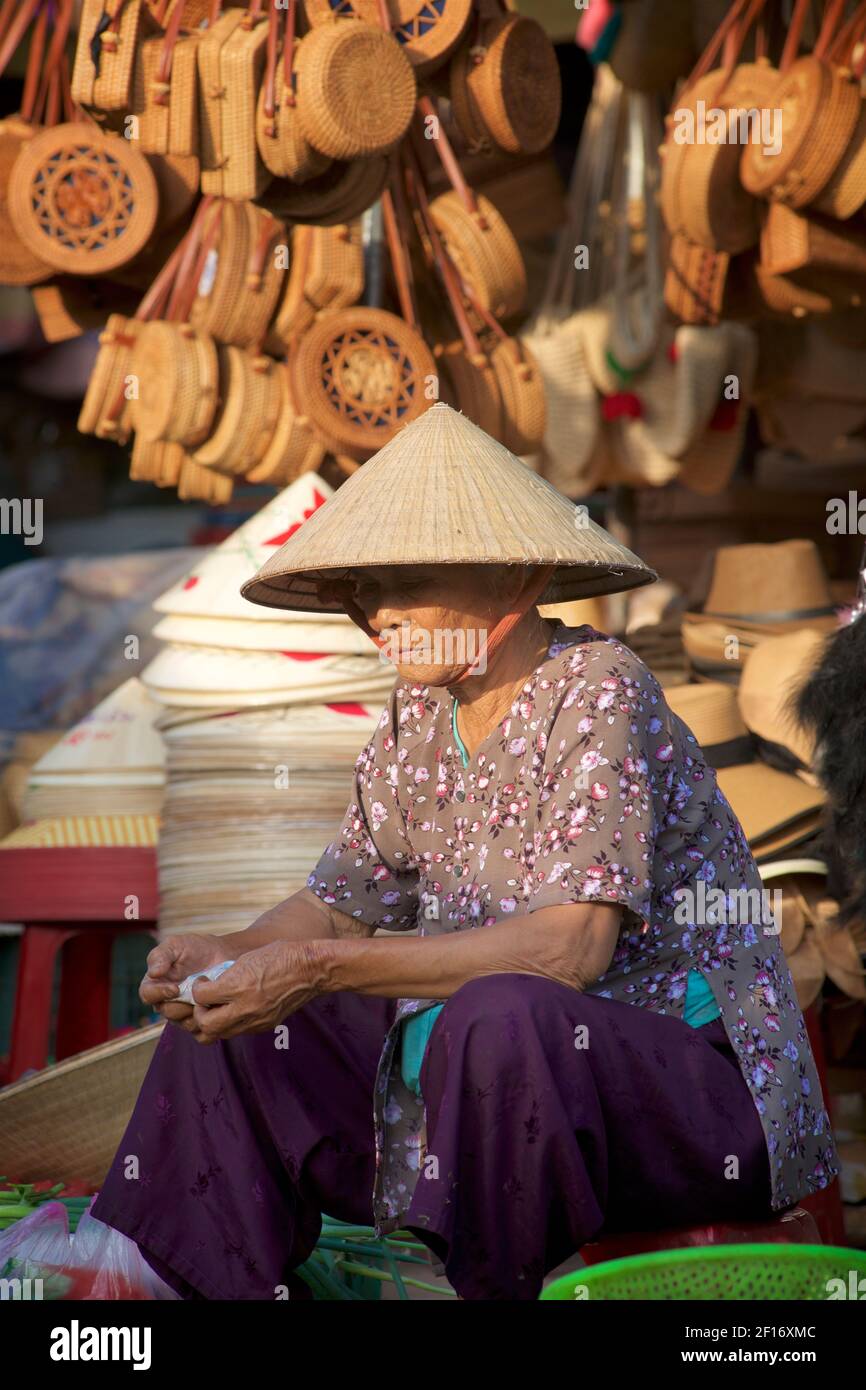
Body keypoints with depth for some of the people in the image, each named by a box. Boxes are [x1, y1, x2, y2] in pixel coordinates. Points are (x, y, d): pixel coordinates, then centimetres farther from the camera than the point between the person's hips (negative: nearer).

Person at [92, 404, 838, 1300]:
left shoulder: (598, 690, -17)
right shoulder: (418, 716, 5)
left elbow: (571, 946, -27)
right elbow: (341, 902, 13)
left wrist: (318, 969, -28)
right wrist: (229, 953, -10)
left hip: (689, 1080, -8)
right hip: (499, 1082, 8)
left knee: (499, 1013, -37)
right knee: (234, 1025, 2)